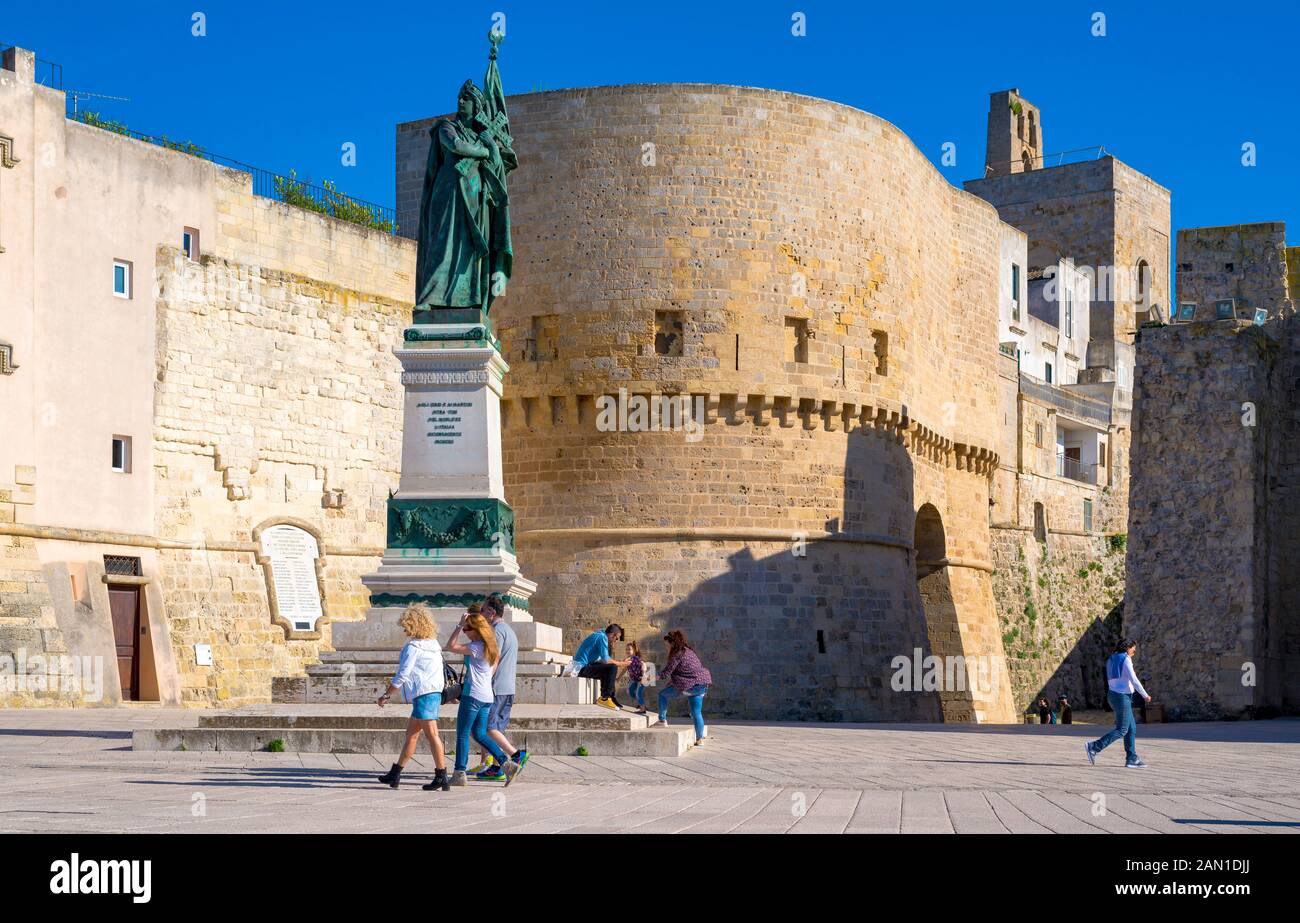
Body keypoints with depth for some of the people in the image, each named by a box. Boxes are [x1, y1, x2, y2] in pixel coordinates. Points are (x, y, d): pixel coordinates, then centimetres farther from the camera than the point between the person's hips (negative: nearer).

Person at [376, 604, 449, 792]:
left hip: (424, 693, -10)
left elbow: (402, 675, -10)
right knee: (411, 734, 16)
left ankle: (442, 778, -12)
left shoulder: (413, 647, -10)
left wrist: (386, 695, 0)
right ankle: (395, 774, 25)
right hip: (434, 692, 10)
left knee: (431, 734, -10)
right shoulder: (433, 645, 16)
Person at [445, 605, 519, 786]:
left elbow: (451, 646, -19)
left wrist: (460, 625, -16)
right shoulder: (488, 646, 12)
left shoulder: (477, 647, -16)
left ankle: (459, 773, 3)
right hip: (487, 697, 9)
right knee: (480, 734, 13)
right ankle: (507, 764, 4)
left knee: (462, 734, 0)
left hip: (473, 695, -9)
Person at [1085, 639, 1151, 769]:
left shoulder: (1111, 660, 14)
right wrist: (1145, 695, -7)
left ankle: (1131, 759, 9)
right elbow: (1134, 680, -16)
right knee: (1121, 730, -4)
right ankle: (1094, 747, -9)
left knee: (1132, 728, 11)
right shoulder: (1125, 660, -12)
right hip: (1122, 697, -9)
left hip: (1113, 695, 9)